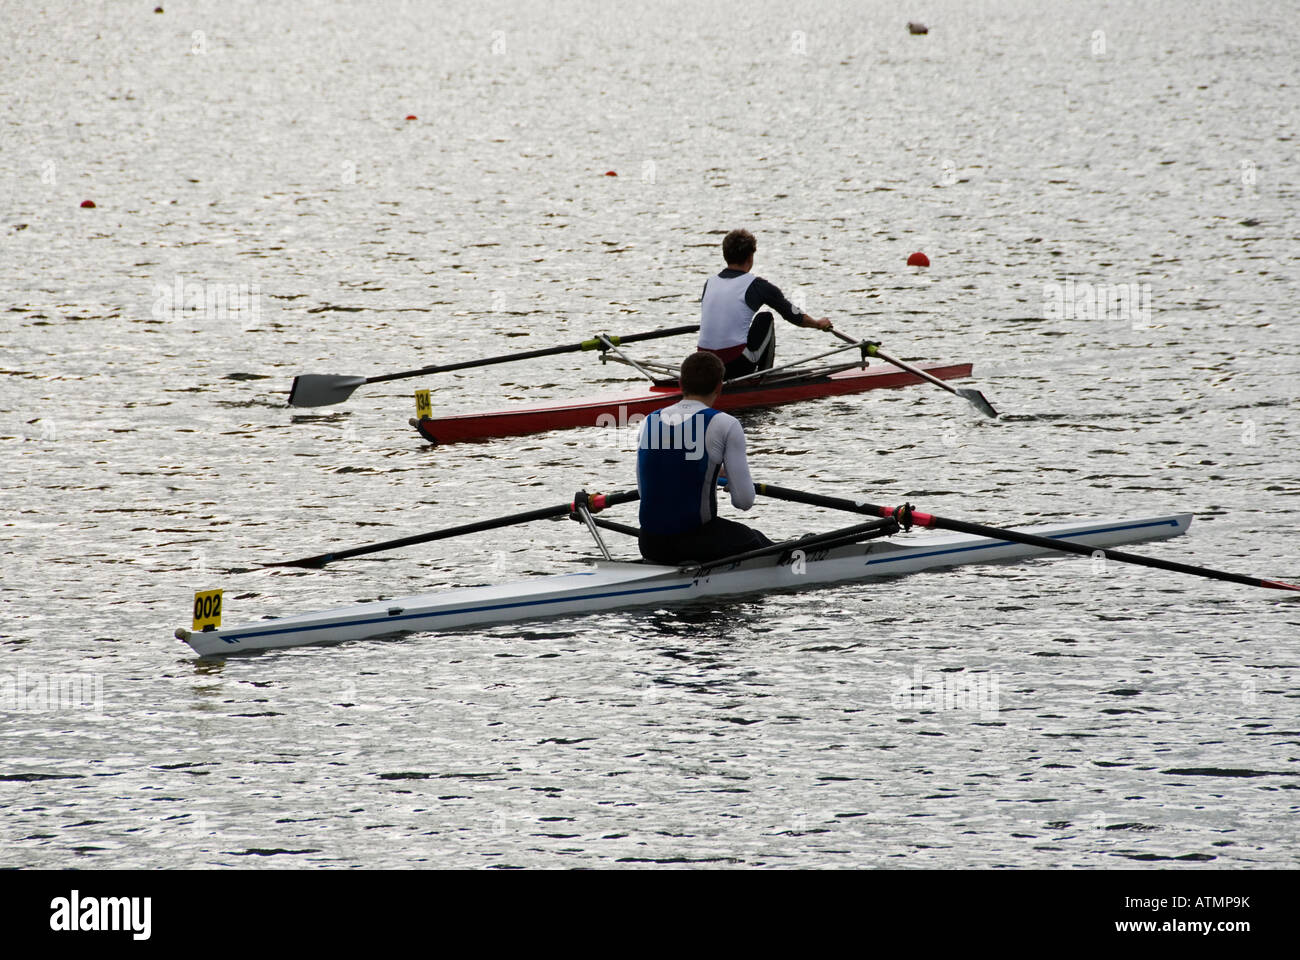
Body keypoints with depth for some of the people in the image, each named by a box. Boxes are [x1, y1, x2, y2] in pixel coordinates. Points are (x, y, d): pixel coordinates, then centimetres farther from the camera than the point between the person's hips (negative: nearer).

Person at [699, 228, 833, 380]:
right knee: (766, 318, 19)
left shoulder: (709, 283, 10)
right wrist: (819, 323, 30)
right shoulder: (757, 285, -2)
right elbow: (796, 317, 9)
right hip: (737, 366, -5)